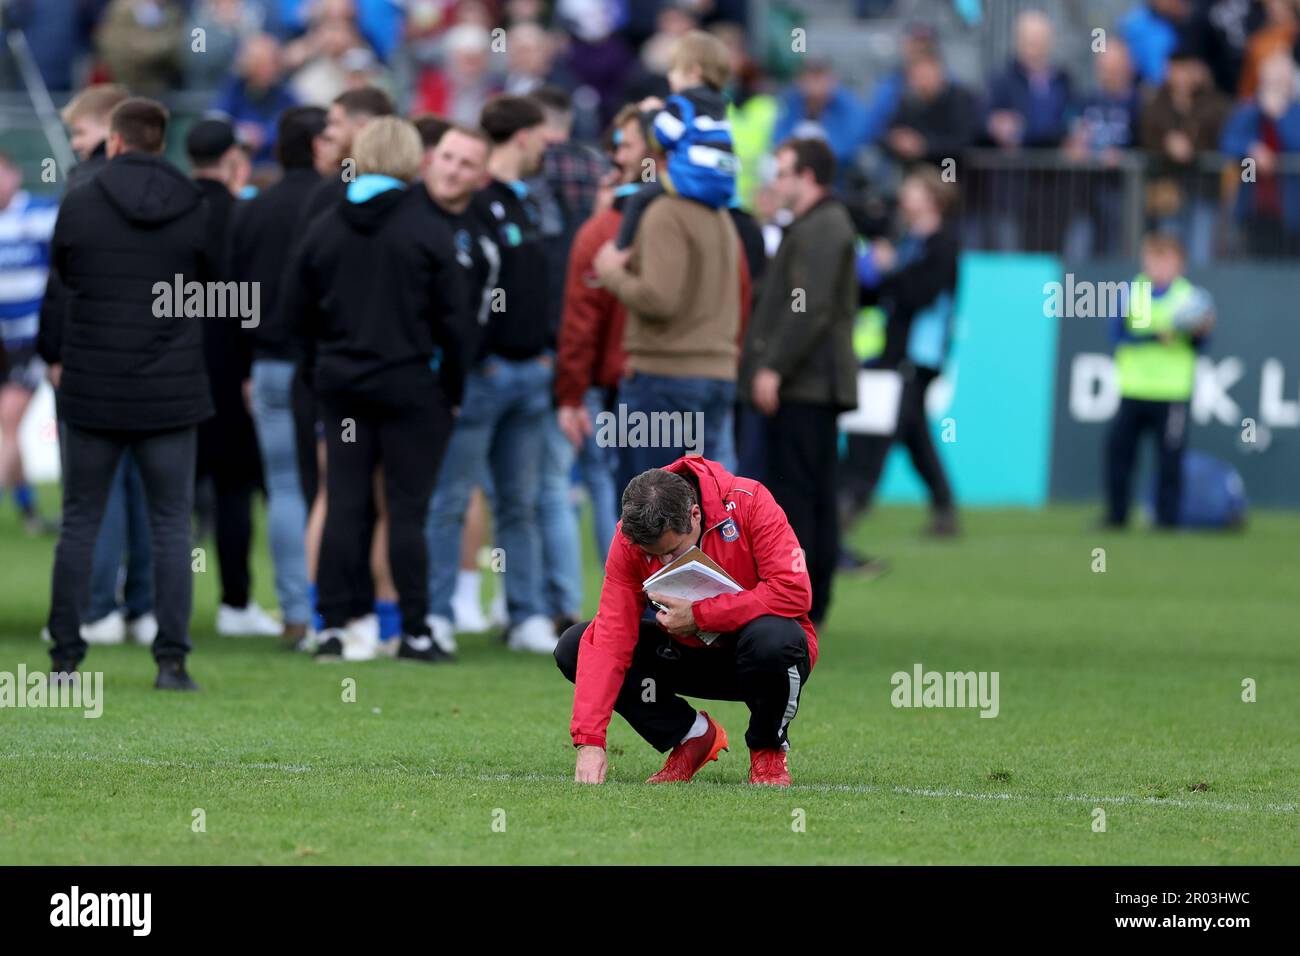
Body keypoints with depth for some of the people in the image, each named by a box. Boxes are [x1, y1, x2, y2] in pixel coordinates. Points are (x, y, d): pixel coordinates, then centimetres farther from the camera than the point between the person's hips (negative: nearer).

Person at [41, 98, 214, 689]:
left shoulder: (79, 206, -5)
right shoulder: (196, 211, -2)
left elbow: (57, 285, 5)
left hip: (91, 391, 0)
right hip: (172, 393, 0)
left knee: (79, 524, 9)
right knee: (171, 528, 5)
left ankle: (65, 657, 8)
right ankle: (172, 660, -1)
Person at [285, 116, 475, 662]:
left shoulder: (323, 230, 3)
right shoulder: (426, 231, -9)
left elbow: (299, 310, 8)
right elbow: (454, 316, -7)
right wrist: (453, 386, 3)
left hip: (341, 384, 4)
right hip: (409, 383, -4)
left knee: (346, 505, 7)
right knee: (408, 509, 0)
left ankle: (336, 625, 6)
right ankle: (415, 632, 0)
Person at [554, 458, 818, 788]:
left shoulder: (749, 502, -24)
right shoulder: (630, 539, -16)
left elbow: (794, 592, -30)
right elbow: (610, 639, -20)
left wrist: (699, 615, -29)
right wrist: (589, 740, -30)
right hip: (689, 654, 3)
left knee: (773, 637, -40)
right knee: (572, 648, -14)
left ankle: (769, 749, -8)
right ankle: (692, 736, 0)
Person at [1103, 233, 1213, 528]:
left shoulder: (1190, 296, 3)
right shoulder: (1130, 293, 5)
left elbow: (1198, 344, 3)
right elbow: (1118, 333, -6)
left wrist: (1201, 332, -20)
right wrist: (1155, 337, -18)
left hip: (1172, 395, -2)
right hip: (1133, 390, 2)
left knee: (1170, 459, -4)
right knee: (1117, 448, 2)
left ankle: (1167, 517, 3)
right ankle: (1116, 515, 13)